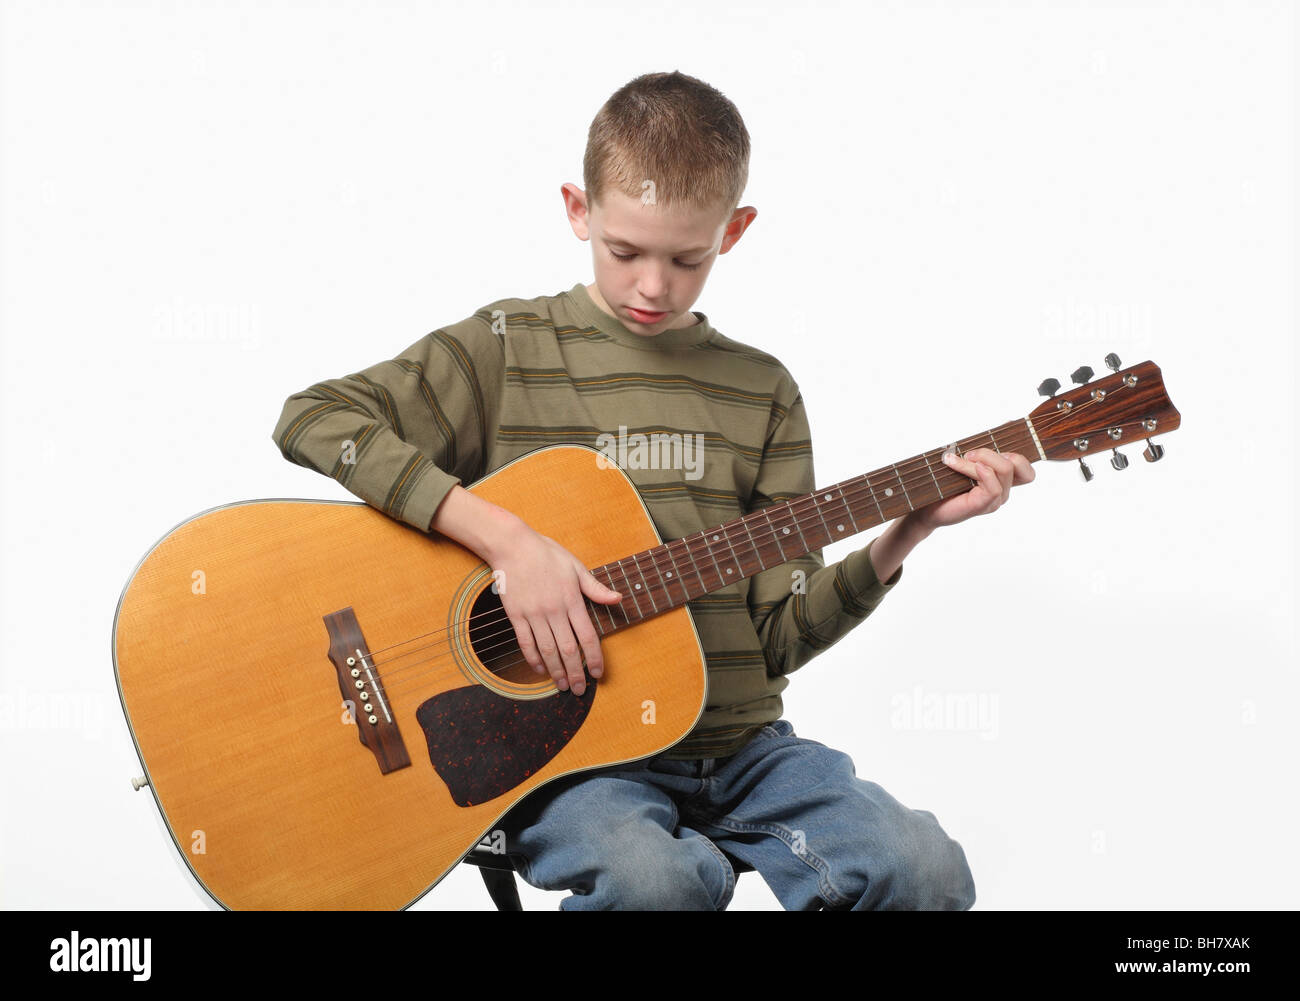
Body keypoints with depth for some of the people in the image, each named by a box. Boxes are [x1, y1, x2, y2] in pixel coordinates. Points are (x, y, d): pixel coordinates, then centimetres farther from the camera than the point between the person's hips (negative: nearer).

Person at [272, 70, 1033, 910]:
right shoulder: (507, 350, 1)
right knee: (653, 878, -34)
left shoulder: (762, 393, 9)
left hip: (738, 745, 4)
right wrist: (504, 537, -19)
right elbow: (312, 420, -12)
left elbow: (780, 636, 8)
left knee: (926, 870, -17)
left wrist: (899, 541, -9)